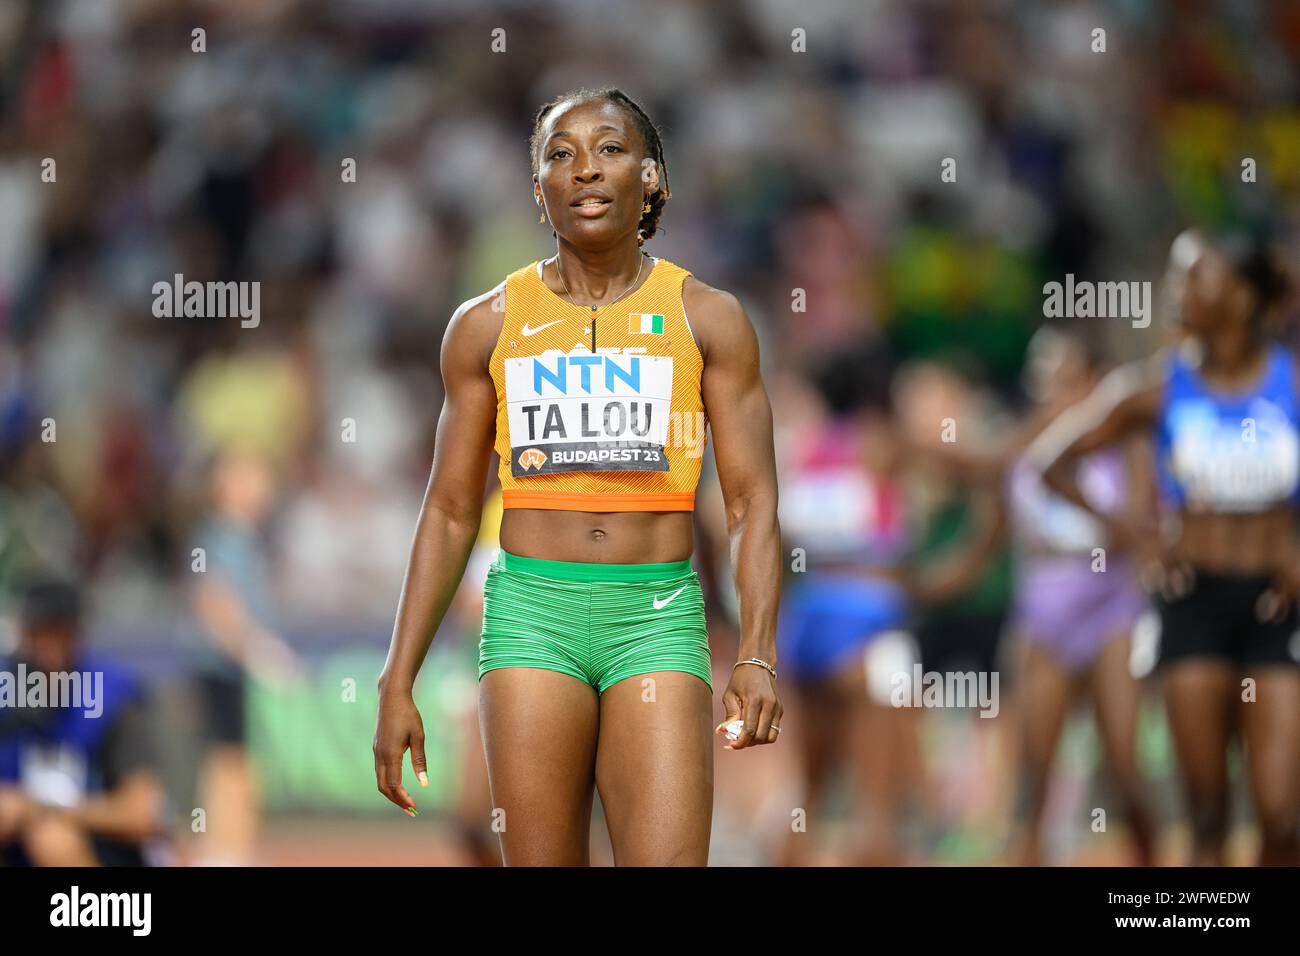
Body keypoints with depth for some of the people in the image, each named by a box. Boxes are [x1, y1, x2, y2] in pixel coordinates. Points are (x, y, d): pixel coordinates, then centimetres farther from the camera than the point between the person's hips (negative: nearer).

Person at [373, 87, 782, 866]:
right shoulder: (488, 327, 8)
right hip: (532, 616, 1)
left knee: (669, 861, -13)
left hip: (659, 618, -1)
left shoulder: (708, 319, 5)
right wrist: (398, 683, 6)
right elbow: (450, 512, 12)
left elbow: (753, 504, 1)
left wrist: (757, 656, -14)